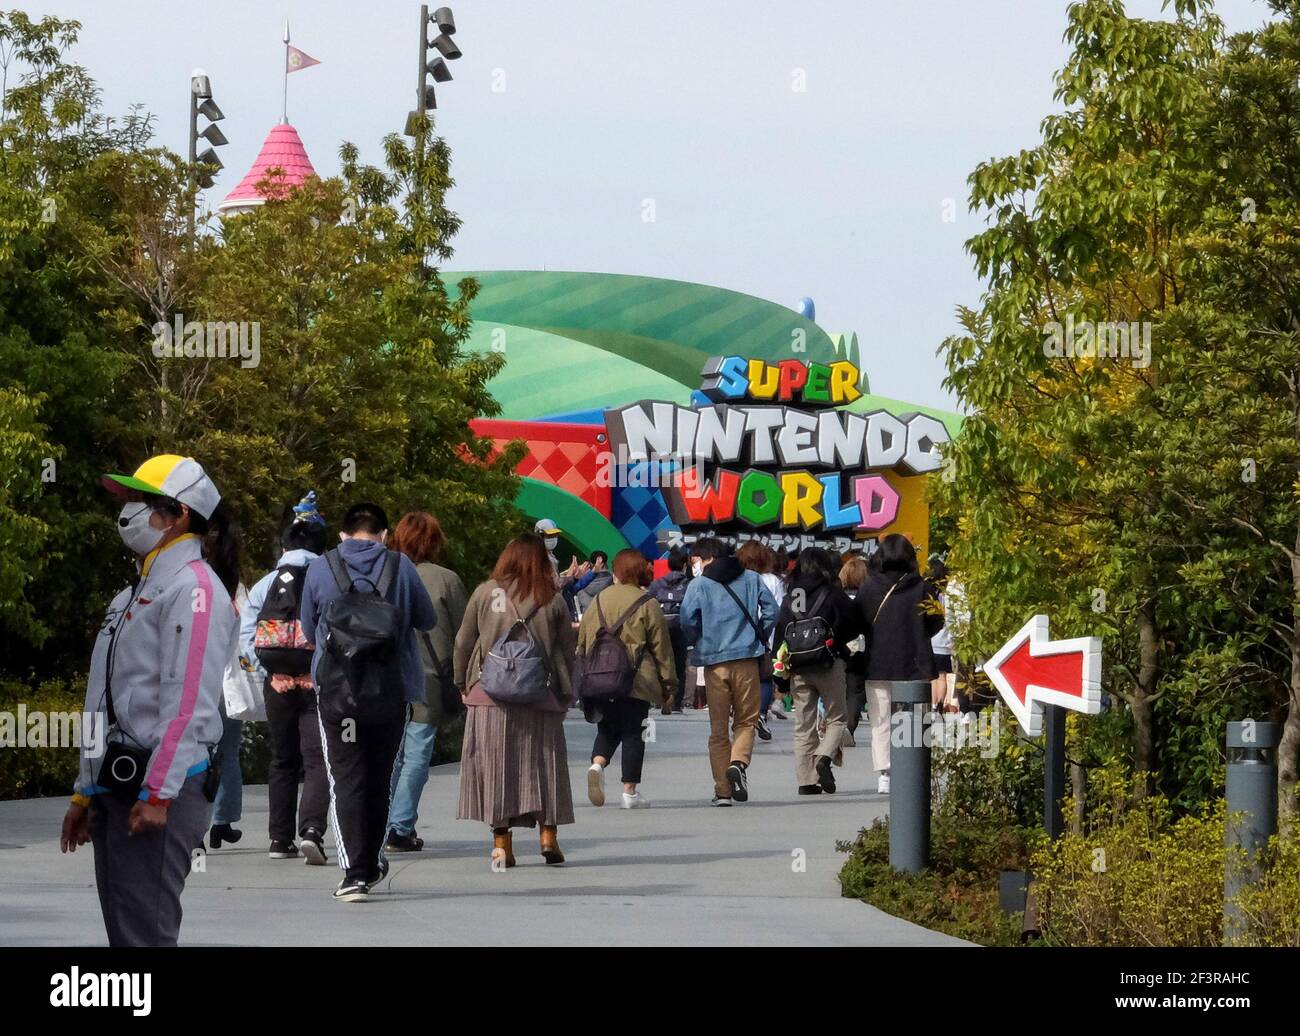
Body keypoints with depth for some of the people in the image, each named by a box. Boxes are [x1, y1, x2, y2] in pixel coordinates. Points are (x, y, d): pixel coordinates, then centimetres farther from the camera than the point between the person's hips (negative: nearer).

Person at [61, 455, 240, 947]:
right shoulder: (143, 587, 21)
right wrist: (85, 792, 21)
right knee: (122, 928, 10)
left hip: (161, 786, -10)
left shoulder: (194, 587, -9)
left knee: (143, 931, -12)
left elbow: (190, 702, -18)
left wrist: (158, 794, -23)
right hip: (117, 785, 10)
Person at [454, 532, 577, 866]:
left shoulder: (485, 593, 0)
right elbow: (567, 650, 5)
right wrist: (564, 694, 14)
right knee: (543, 764, 10)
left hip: (490, 693, 0)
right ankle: (548, 834, 7)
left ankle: (501, 844, 2)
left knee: (495, 765, 4)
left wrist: (462, 685, 15)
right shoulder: (553, 601, 2)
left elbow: (463, 643, 4)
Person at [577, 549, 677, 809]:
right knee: (633, 733, 5)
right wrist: (668, 684, 4)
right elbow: (661, 646, -1)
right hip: (636, 680, -3)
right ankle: (630, 791, 4)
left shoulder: (598, 600, 9)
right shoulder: (647, 604, -2)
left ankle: (597, 764, -13)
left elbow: (582, 642, 13)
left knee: (607, 729, 16)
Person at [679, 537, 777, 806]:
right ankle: (739, 761, -19)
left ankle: (722, 791, 4)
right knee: (746, 721, 11)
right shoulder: (751, 579, 9)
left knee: (718, 728, 7)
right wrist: (760, 638, 13)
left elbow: (687, 620, -9)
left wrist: (698, 644, 9)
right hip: (747, 658, 1)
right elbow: (771, 608, 3)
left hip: (715, 661, -1)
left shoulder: (699, 584, 0)